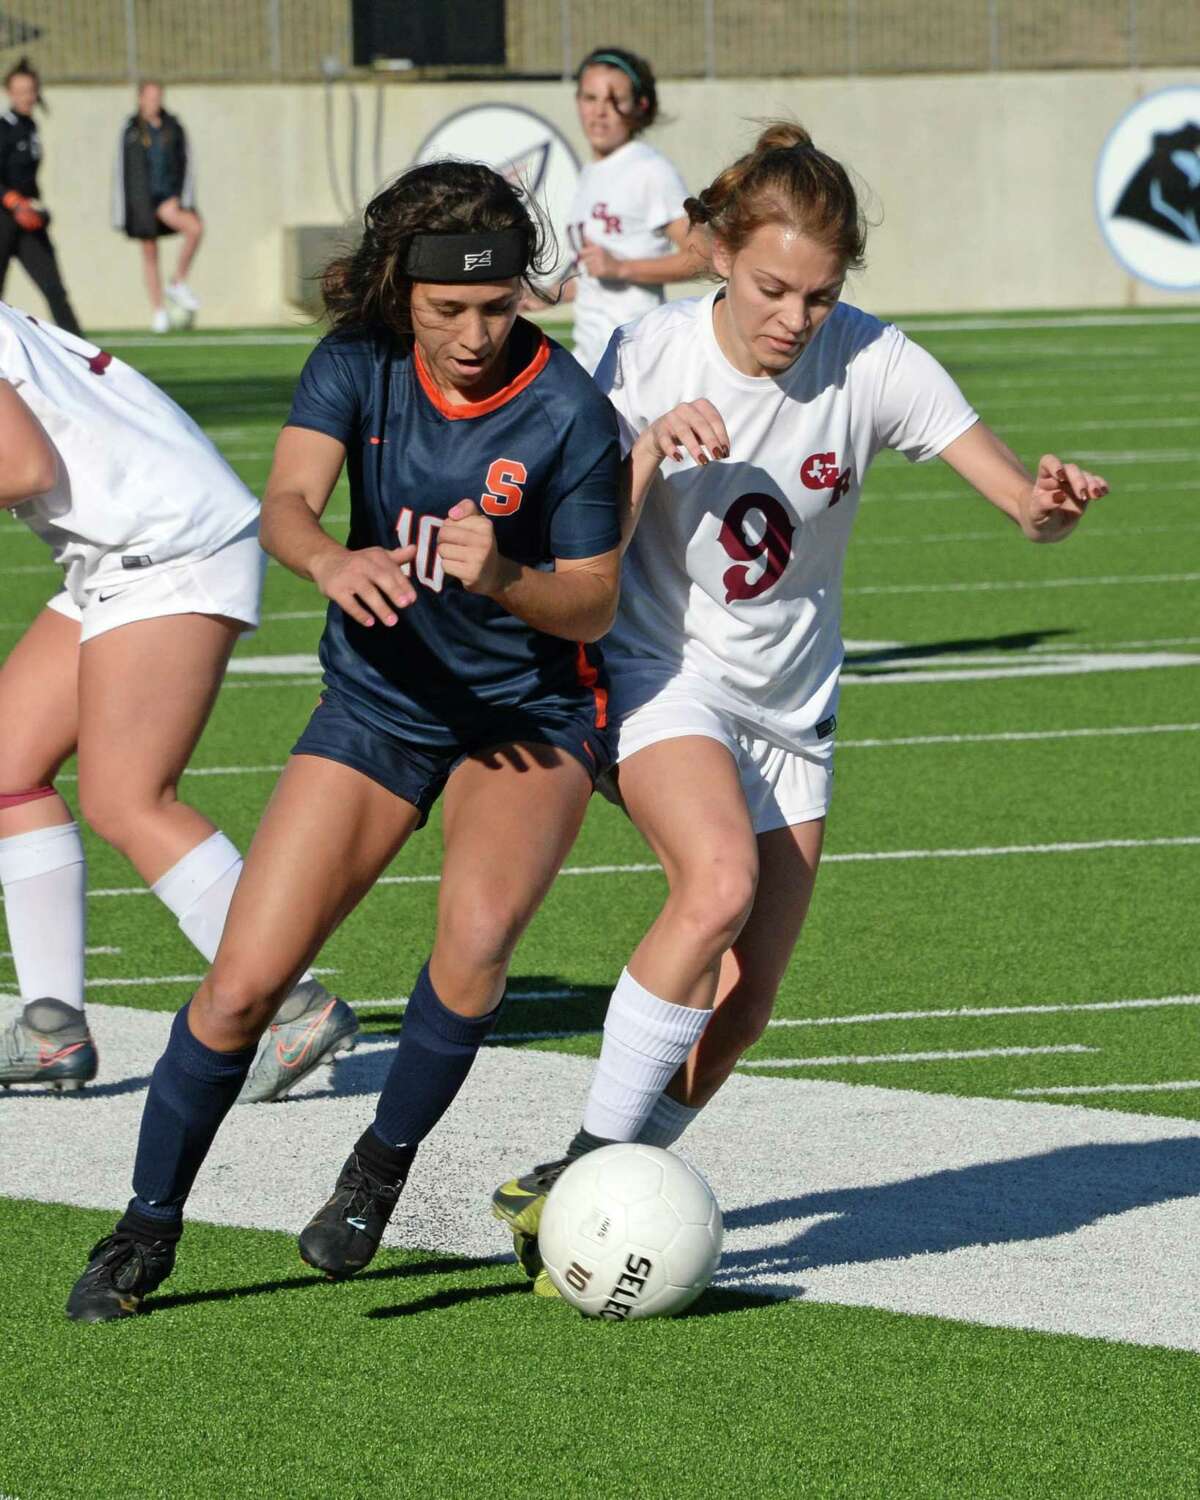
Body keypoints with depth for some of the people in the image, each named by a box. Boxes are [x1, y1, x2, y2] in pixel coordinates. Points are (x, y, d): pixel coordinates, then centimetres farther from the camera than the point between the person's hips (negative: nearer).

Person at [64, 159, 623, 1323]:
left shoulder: (566, 413, -18)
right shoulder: (357, 363, -11)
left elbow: (594, 606, -11)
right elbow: (285, 503, -27)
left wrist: (501, 579, -33)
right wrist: (331, 561, -50)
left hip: (530, 714, -2)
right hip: (378, 702, 2)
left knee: (478, 926, -32)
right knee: (243, 983, -5)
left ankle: (383, 1166, -8)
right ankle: (147, 1230, 15)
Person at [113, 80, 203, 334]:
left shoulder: (173, 128, 5)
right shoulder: (130, 131, 1)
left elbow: (186, 164, 6)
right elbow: (121, 171, 3)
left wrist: (185, 200, -6)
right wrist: (120, 213, 1)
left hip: (168, 196, 1)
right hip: (142, 198, -1)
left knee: (195, 227, -24)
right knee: (150, 255, 3)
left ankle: (178, 284, -7)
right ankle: (159, 312, 11)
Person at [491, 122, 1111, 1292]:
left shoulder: (871, 365, -14)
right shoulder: (652, 359, -15)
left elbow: (1026, 508, -17)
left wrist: (1054, 503, -41)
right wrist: (649, 452, -30)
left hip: (790, 706, 3)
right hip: (663, 675, -3)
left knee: (742, 1006, -1)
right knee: (719, 882, -31)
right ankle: (590, 1164, -22)